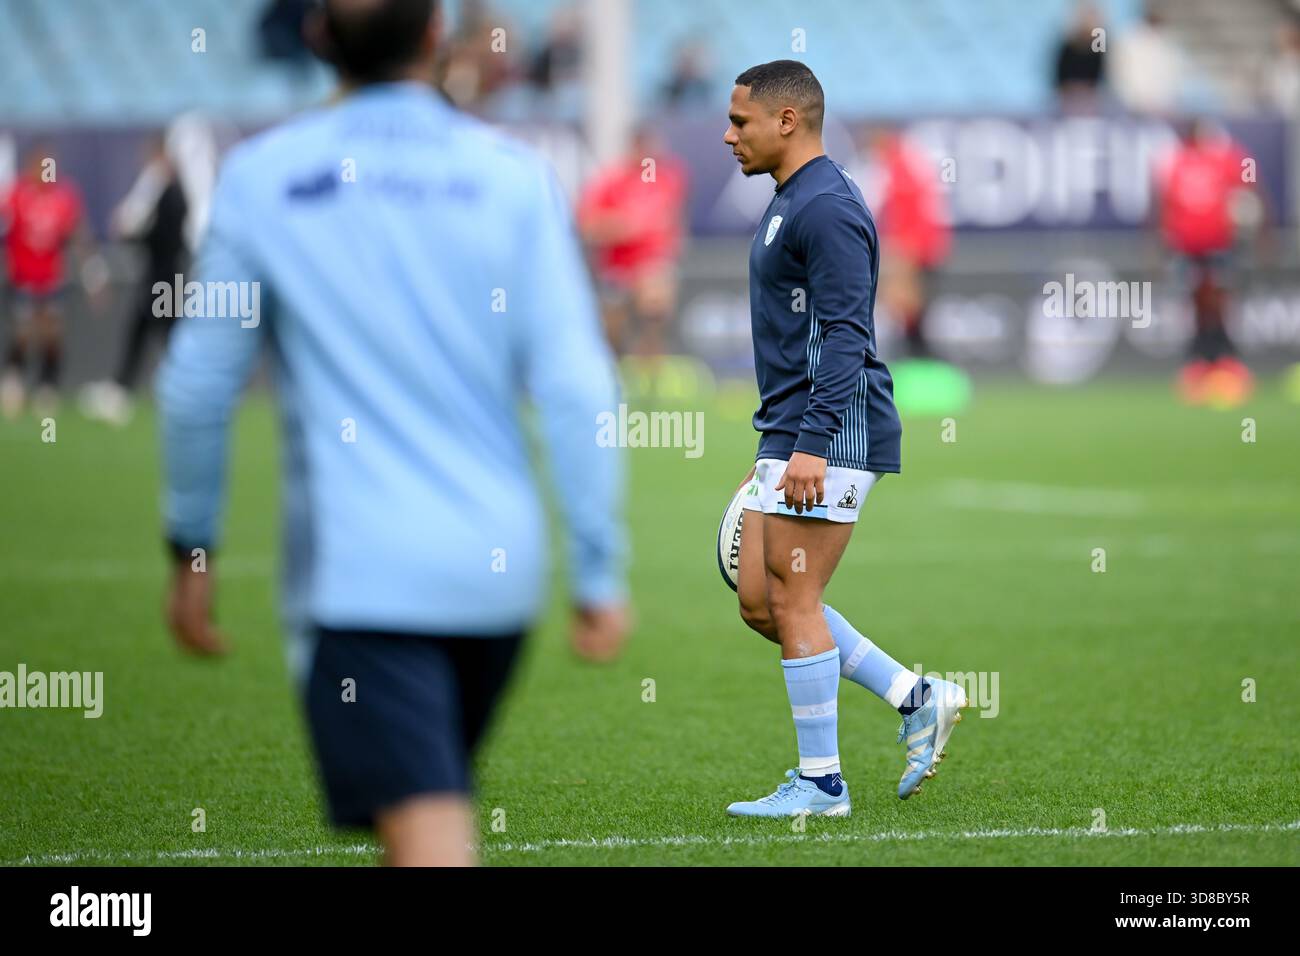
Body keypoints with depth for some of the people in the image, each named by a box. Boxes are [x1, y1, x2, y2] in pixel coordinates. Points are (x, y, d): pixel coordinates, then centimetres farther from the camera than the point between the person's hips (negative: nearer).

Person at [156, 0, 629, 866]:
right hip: (498, 569, 3)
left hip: (356, 575, -3)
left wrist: (191, 550, 16)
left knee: (429, 838, -11)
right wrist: (601, 570, 0)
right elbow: (575, 388, -4)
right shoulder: (517, 177, 0)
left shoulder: (259, 178, 0)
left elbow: (198, 385, 4)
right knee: (434, 789, 25)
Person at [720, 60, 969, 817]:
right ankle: (919, 700, 14)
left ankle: (821, 783, 2)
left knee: (792, 602, -6)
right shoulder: (790, 206, 19)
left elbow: (844, 336, -22)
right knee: (759, 600, 8)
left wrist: (811, 444, -27)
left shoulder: (828, 208, -14)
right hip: (793, 437, 10)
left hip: (830, 438, -10)